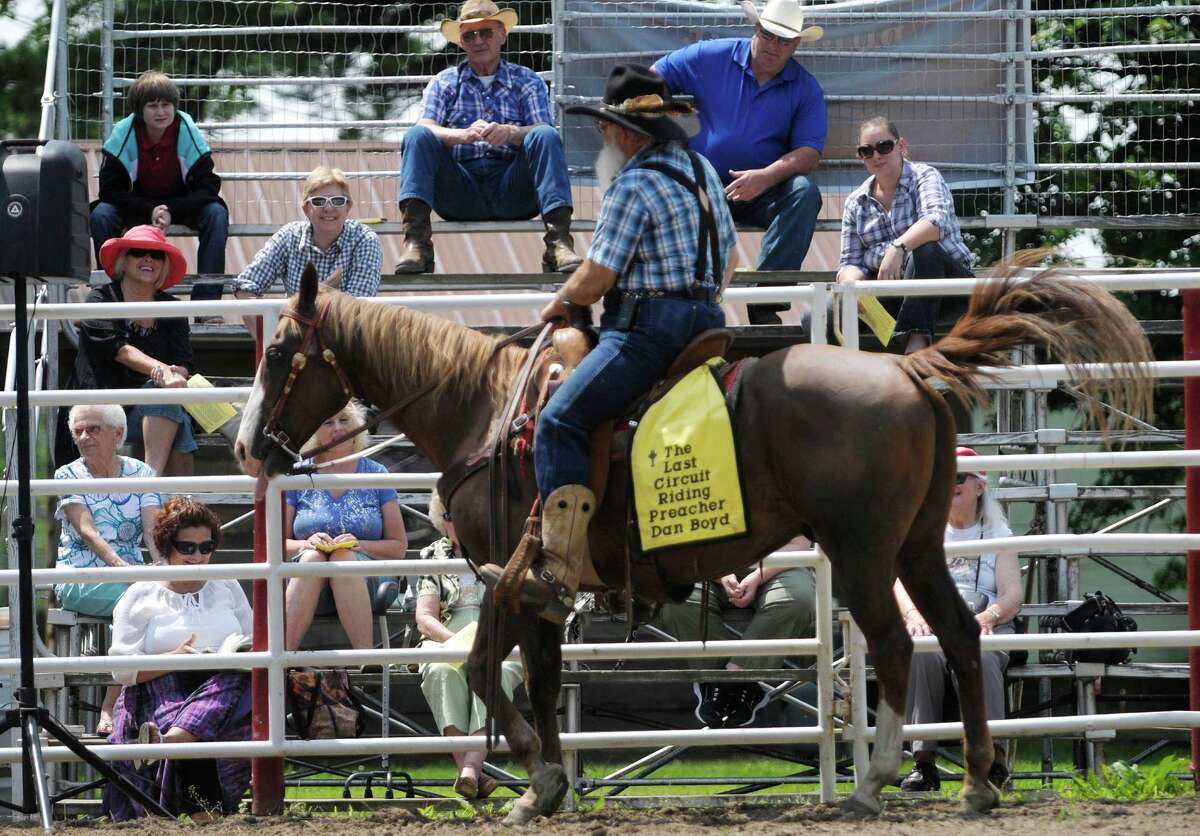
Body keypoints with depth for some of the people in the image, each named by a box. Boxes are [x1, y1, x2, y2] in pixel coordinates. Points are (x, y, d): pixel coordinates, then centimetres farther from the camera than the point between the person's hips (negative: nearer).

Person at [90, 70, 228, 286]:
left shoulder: (187, 131, -18)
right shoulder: (123, 133, -18)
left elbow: (207, 185, -17)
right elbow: (110, 189, -18)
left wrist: (173, 211, -32)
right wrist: (149, 211, -31)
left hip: (181, 204, 0)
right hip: (136, 203, 0)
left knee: (216, 214, -28)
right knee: (101, 215, -29)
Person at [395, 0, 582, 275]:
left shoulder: (527, 82, 16)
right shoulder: (445, 83, 17)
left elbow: (544, 132, -1)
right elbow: (425, 128, -2)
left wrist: (510, 133, -24)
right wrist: (464, 135, -24)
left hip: (512, 193, 0)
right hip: (459, 195, 0)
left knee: (545, 137, -26)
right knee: (417, 137, -22)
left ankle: (559, 243, -39)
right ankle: (416, 241, -38)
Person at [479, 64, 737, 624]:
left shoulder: (634, 185, -13)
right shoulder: (702, 171, 16)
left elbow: (596, 278, -14)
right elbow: (727, 254, 26)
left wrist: (560, 304, 6)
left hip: (648, 325, -10)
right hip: (707, 321, 10)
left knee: (561, 421, -18)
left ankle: (558, 575, -31)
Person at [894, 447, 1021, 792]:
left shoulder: (997, 534, 19)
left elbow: (1013, 595, 6)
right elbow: (902, 582, 7)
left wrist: (987, 617, -18)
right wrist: (913, 615, -18)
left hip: (985, 625, -1)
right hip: (932, 622, 1)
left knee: (980, 657, -39)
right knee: (922, 654, -37)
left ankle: (992, 758, -45)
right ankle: (924, 763, -42)